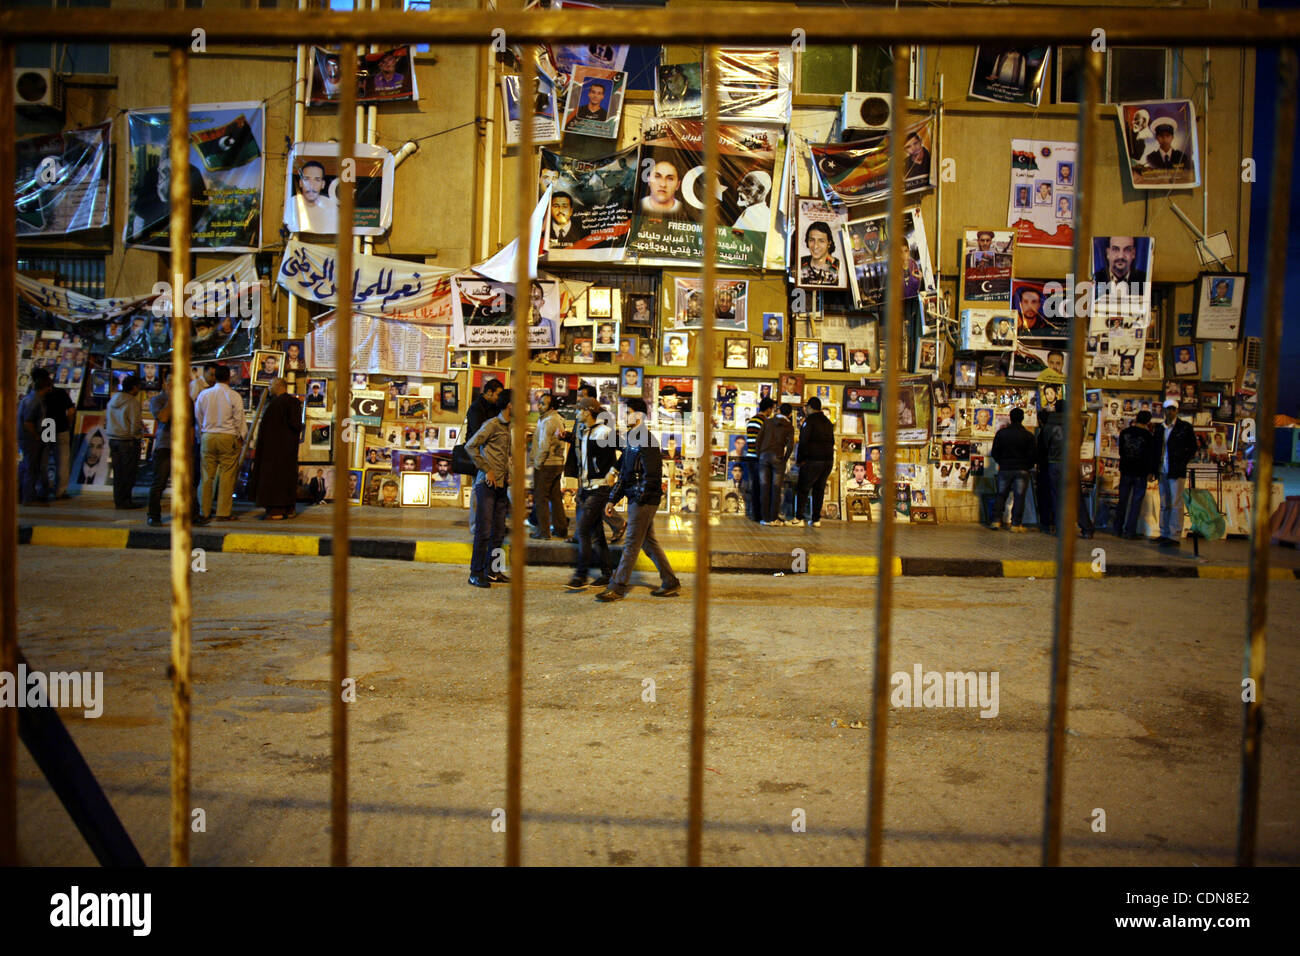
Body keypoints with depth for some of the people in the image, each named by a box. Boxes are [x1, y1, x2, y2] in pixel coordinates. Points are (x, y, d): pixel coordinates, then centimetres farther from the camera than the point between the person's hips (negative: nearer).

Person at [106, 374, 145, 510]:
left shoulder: (112, 400, 9)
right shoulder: (133, 402, -14)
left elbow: (109, 422, 15)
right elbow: (135, 426, -17)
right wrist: (141, 431, 5)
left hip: (113, 439, 7)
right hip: (128, 441, -7)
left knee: (118, 472, 12)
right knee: (128, 473, 0)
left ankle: (118, 501, 16)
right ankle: (125, 501, 1)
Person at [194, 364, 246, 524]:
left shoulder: (203, 394, 5)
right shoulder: (234, 396, -6)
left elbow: (198, 418, 11)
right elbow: (239, 419, -3)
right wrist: (240, 437, 10)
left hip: (207, 437, 4)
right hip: (228, 438, -4)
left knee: (207, 475, 7)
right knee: (227, 475, 0)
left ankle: (204, 512, 9)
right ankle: (223, 513, -1)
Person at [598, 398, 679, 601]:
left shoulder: (646, 440, -15)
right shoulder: (632, 439, 16)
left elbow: (652, 473, -21)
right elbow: (624, 473, 20)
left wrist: (640, 498, -17)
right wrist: (613, 498, 16)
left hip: (644, 501, -10)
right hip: (636, 500, 10)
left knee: (632, 544, -4)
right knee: (649, 543, 14)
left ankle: (618, 588, 0)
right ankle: (670, 583, 21)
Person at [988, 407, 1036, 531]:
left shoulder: (1001, 433, 0)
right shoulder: (1028, 435, -5)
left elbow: (994, 452, 4)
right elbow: (1032, 455, -3)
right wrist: (1028, 467, 14)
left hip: (1004, 469, 2)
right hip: (1021, 470, -2)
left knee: (1001, 495, 11)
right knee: (1019, 497, 1)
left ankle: (996, 520, 8)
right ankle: (1016, 524, -1)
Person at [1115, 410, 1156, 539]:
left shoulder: (1124, 432, 0)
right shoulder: (1148, 436, -10)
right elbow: (1151, 455, -7)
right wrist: (1151, 471, 3)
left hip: (1125, 471, 3)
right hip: (1141, 473, -3)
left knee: (1122, 501, 13)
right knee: (1136, 502, 3)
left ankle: (1118, 529, 17)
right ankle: (1130, 531, 1)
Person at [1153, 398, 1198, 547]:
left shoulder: (1184, 427, -3)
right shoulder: (1159, 428, 13)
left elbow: (1193, 448, 0)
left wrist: (1183, 462, -8)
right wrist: (1154, 469, 10)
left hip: (1176, 472, -6)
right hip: (1162, 472, 6)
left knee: (1176, 504, -6)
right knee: (1164, 505, 11)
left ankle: (1175, 536, -6)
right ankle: (1164, 534, 17)